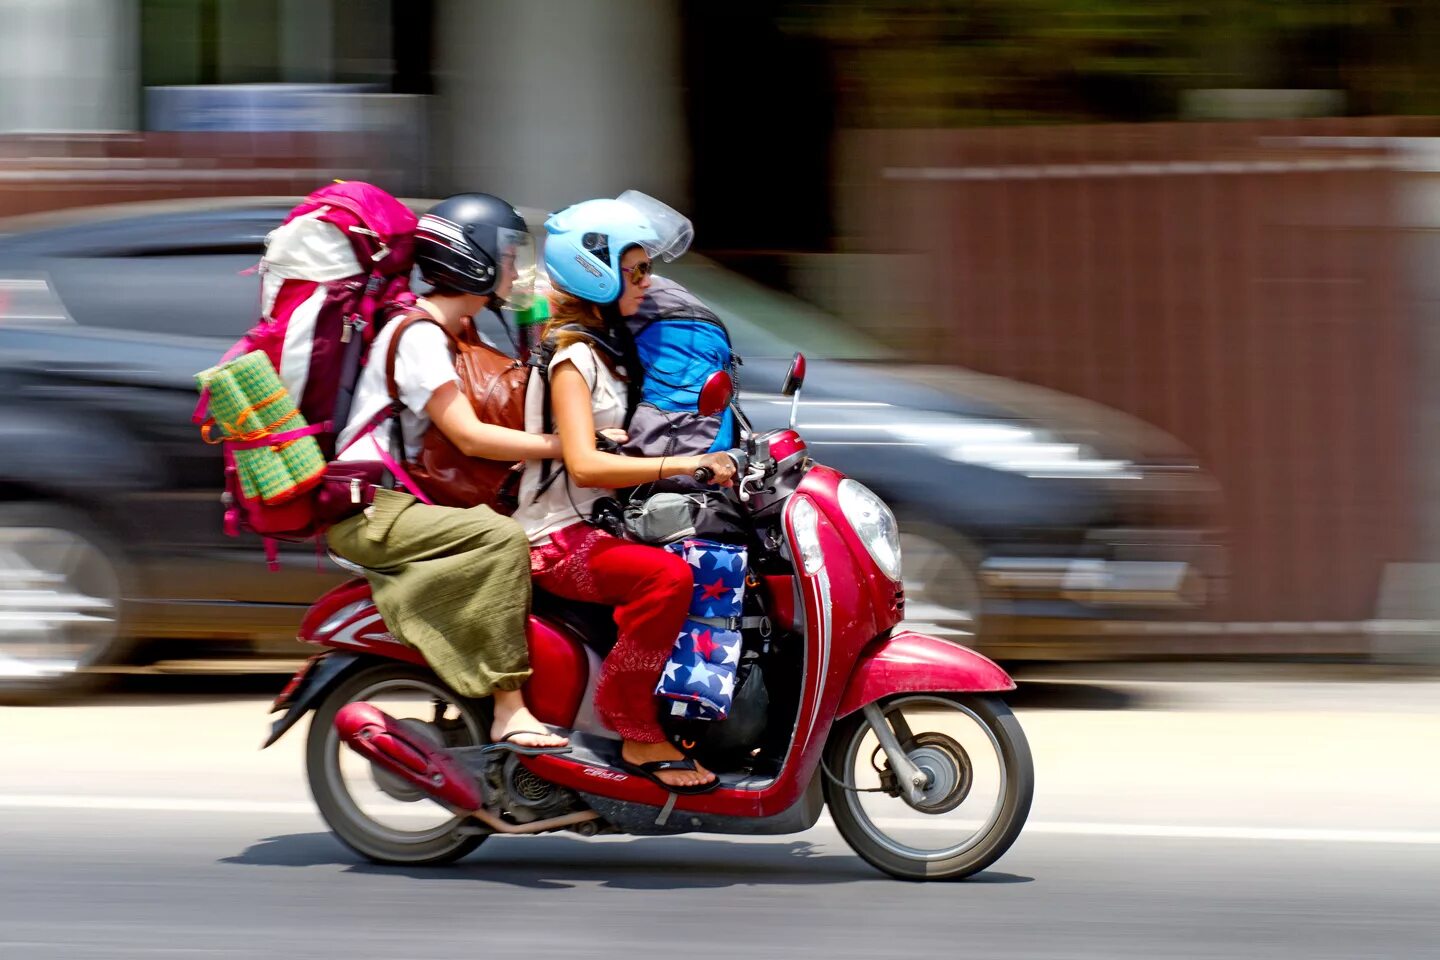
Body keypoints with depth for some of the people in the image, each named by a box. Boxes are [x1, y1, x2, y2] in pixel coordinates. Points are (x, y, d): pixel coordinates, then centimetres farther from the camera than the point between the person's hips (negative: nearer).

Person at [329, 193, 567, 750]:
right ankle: (509, 710, -31)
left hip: (394, 501, 11)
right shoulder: (418, 334, -14)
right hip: (368, 510, -11)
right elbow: (468, 436, -21)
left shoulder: (443, 331, 17)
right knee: (501, 538, -27)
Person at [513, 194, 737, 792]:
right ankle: (636, 734, -27)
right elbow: (584, 463, -27)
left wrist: (718, 453, 12)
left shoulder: (606, 346, 16)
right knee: (668, 576, -34)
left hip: (604, 520, 10)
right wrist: (681, 465, -34)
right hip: (559, 539, -10)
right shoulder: (572, 356, -14)